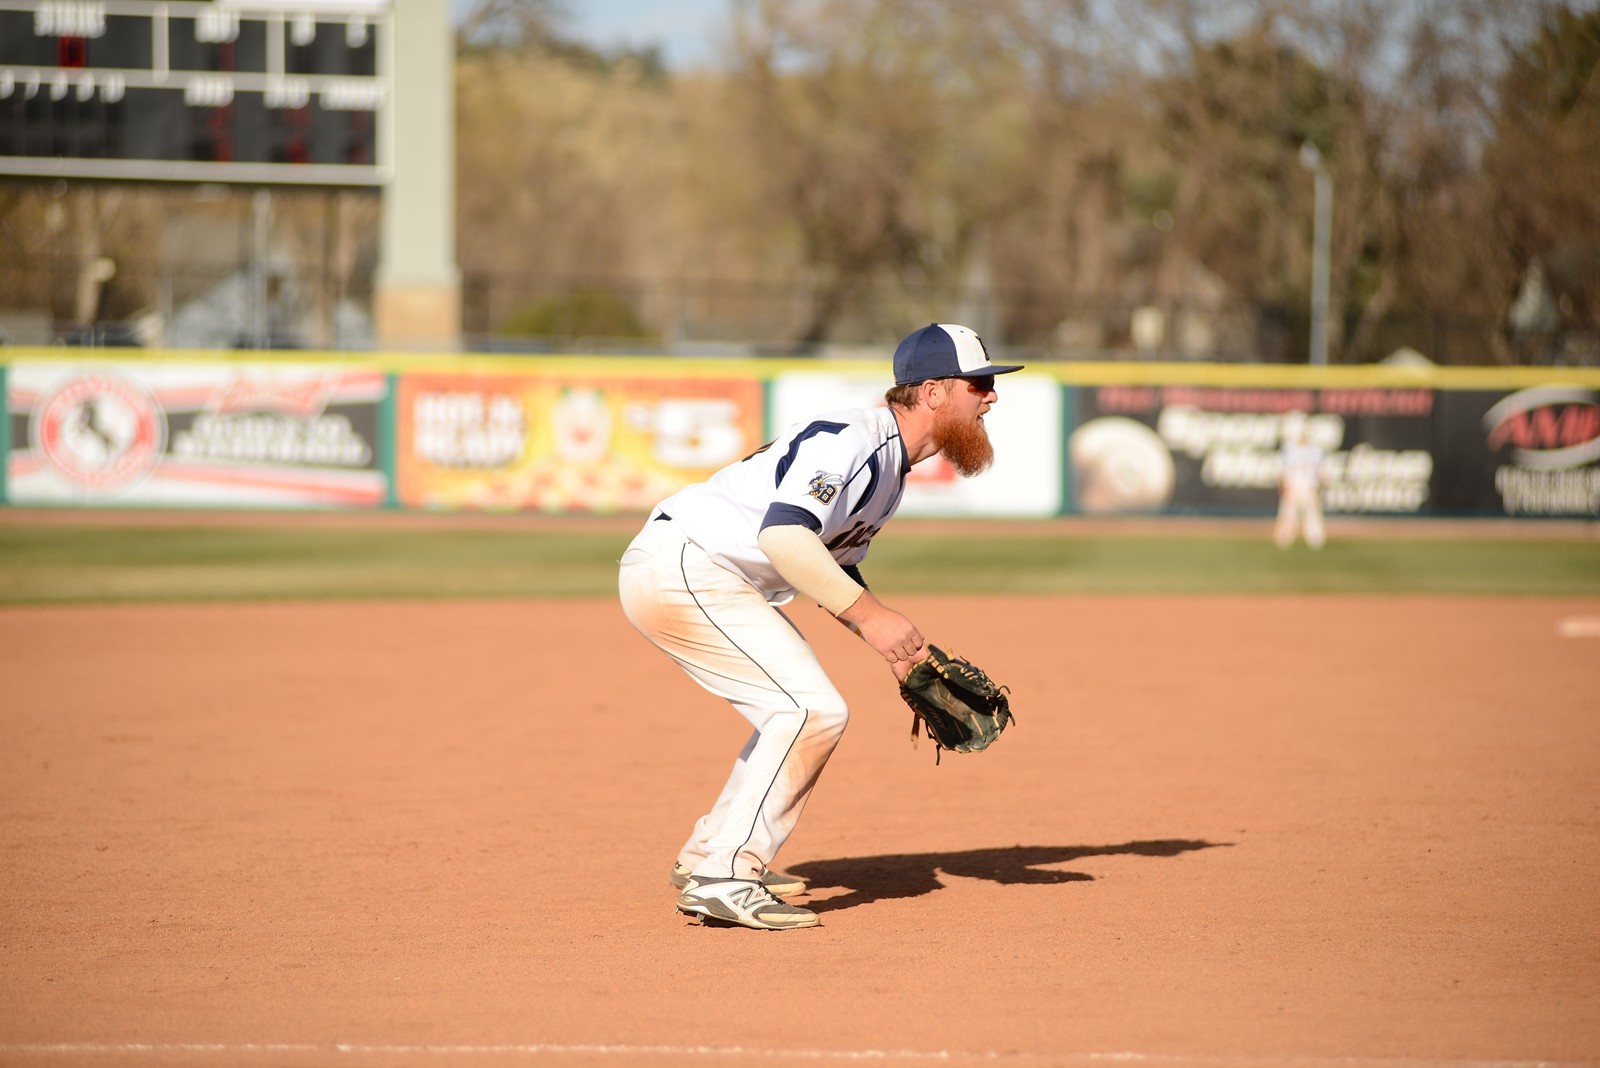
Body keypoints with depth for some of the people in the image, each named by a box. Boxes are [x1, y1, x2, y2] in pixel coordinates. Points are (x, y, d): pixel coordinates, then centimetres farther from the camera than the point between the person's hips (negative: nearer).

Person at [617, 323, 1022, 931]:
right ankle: (722, 881, -16)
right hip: (682, 567, -11)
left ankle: (708, 856, 27)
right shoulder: (852, 441, -18)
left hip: (711, 583, 11)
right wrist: (868, 616, -32)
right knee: (814, 711, -16)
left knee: (799, 711, 19)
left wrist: (902, 651, 14)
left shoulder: (890, 467, 15)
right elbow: (783, 534, -32)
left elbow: (833, 570, 24)